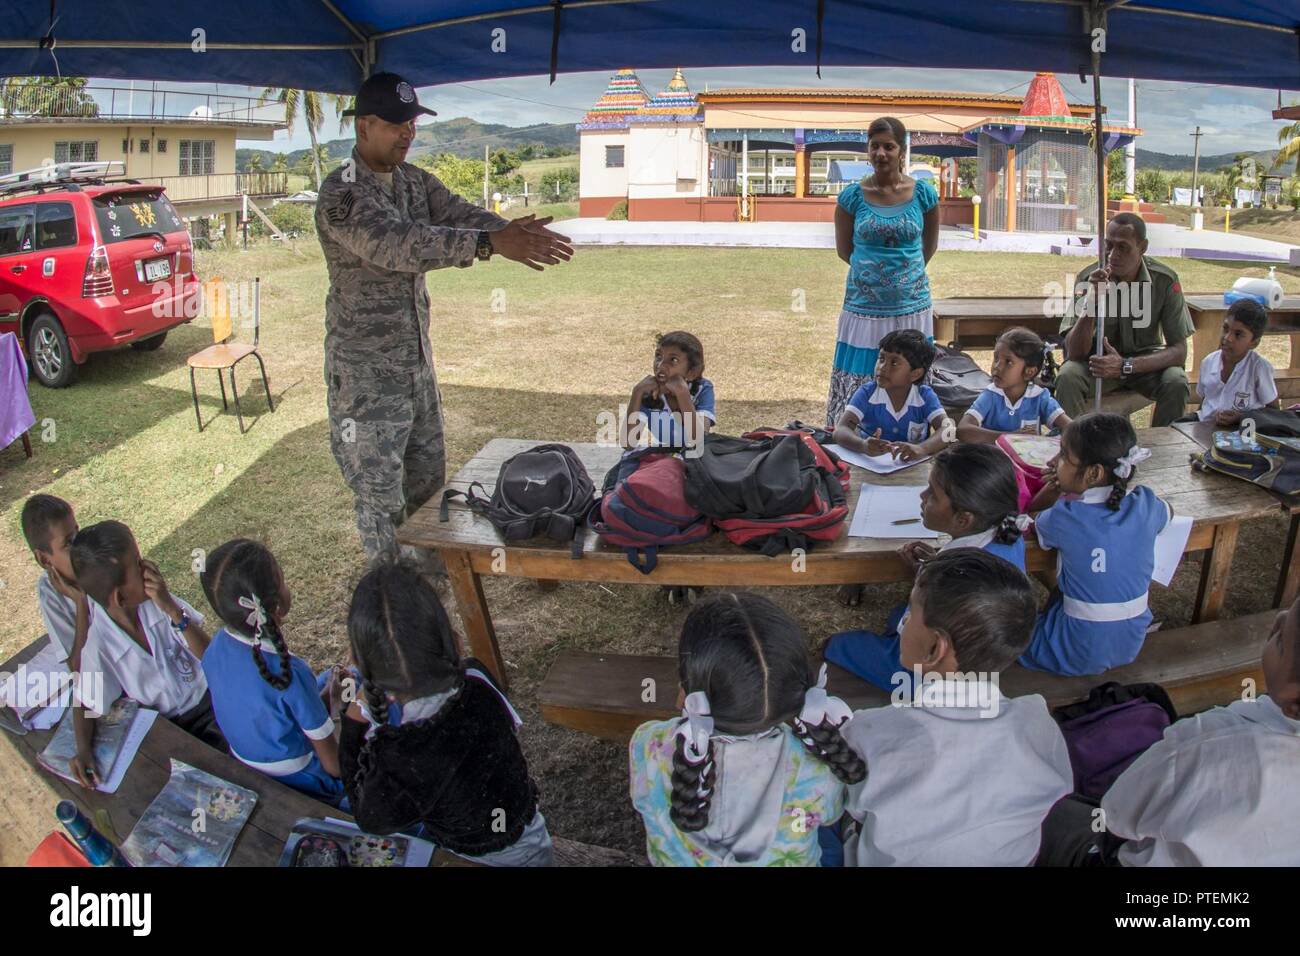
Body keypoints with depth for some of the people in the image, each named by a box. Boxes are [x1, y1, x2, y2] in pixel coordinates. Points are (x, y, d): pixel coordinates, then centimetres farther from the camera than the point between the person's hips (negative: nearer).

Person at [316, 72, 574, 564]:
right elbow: (396, 244, -34)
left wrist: (514, 233, -28)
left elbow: (459, 214, -6)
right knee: (380, 491, 1)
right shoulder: (341, 192, -18)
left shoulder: (414, 180, 7)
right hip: (366, 367, -8)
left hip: (416, 354, 8)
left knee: (428, 473, 18)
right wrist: (488, 244, -43)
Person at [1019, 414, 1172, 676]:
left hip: (1081, 655, -5)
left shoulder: (1063, 519, -21)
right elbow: (1168, 511, 17)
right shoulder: (1145, 505, -10)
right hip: (1132, 644, 5)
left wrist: (1051, 488, 7)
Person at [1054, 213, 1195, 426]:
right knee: (1067, 378, -30)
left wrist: (1126, 366, -30)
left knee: (1177, 383, -28)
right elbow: (1074, 353, -21)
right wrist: (1092, 300, -35)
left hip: (1145, 362, 1)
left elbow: (1179, 350, -15)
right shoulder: (1088, 279, -17)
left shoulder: (1165, 280, -15)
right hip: (1099, 360, -1)